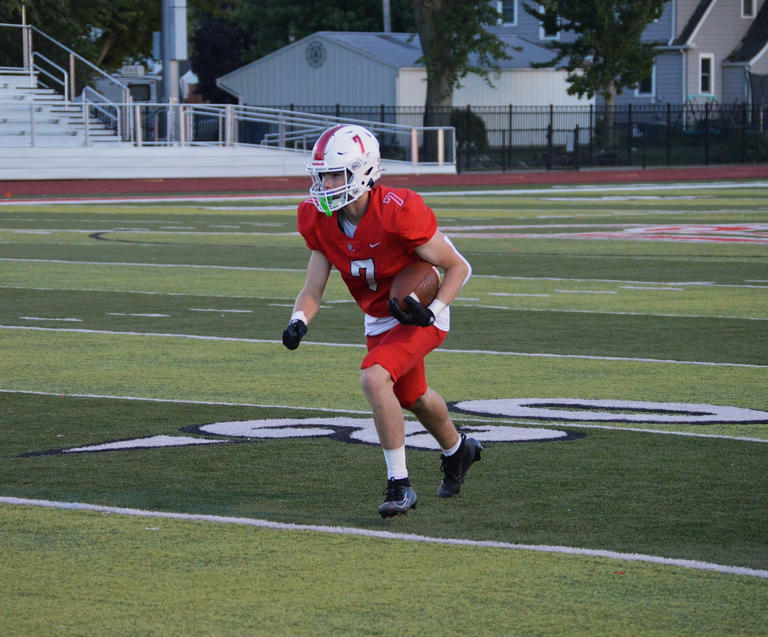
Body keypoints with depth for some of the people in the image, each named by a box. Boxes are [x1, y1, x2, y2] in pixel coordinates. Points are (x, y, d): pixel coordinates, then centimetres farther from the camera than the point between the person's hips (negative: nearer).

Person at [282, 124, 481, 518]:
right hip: (378, 320, 7)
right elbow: (313, 289, -7)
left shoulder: (398, 213, -31)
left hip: (418, 318, -7)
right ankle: (457, 450, 58)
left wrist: (431, 311, -31)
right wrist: (298, 321, -27)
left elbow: (458, 267, -19)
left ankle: (399, 484, -17)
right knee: (411, 397, 26)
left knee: (374, 379, -29)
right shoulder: (320, 222, -13)